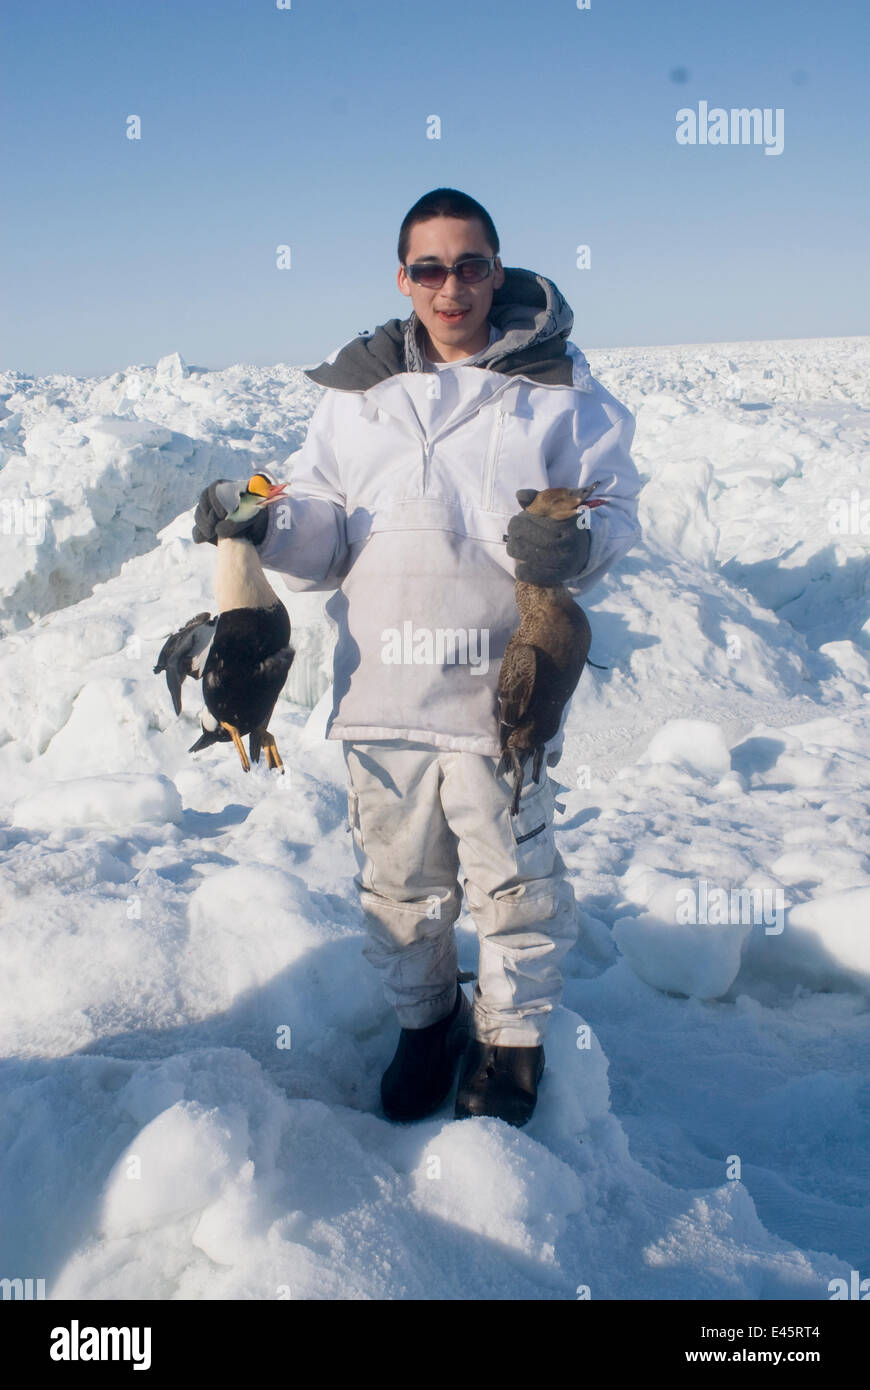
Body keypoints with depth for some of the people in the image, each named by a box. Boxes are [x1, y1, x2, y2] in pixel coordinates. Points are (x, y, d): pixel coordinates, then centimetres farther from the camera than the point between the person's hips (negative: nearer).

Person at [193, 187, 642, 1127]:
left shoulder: (557, 385, 2)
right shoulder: (356, 390, 9)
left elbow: (614, 508, 1)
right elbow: (323, 538, 9)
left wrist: (575, 545, -21)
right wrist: (266, 527, -12)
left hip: (502, 688, -2)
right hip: (379, 689, 3)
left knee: (512, 877, 9)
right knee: (396, 876, 14)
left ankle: (513, 1033, 34)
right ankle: (424, 1020, 39)